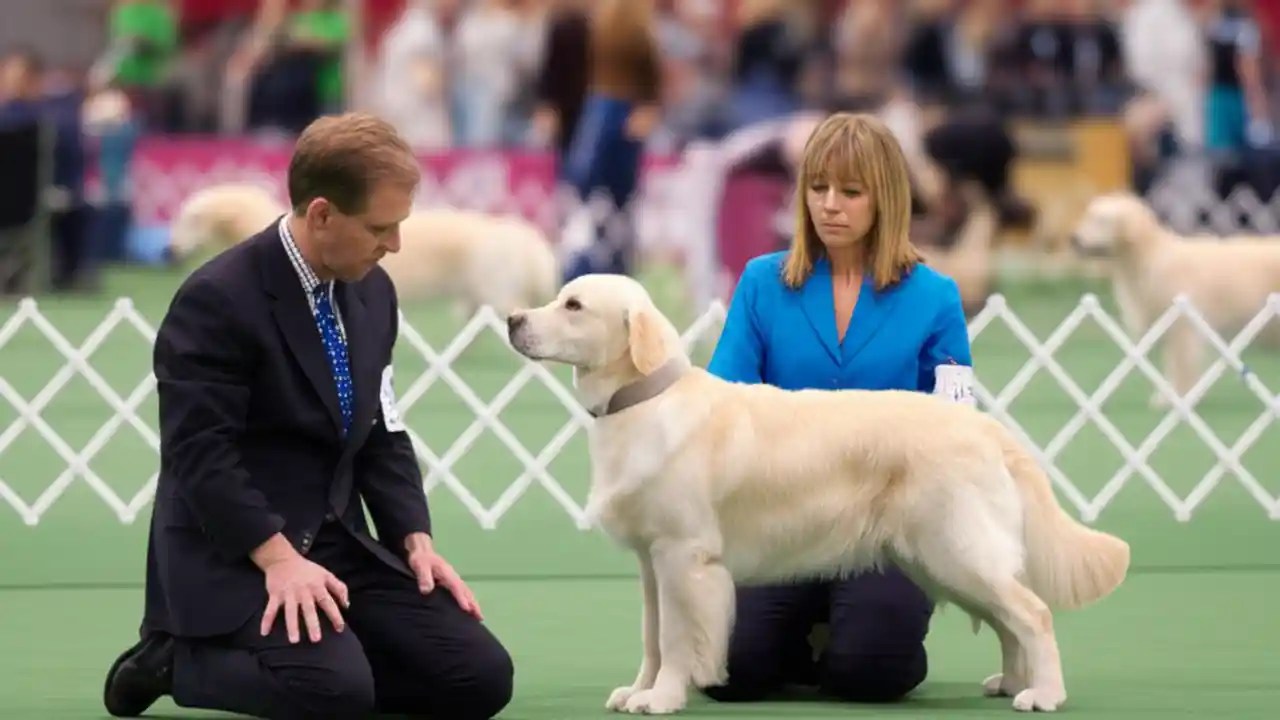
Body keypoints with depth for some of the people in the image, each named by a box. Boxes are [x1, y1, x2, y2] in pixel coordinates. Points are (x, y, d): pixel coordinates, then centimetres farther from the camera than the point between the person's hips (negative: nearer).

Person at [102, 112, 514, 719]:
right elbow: (201, 455, -20)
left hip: (339, 542, 7)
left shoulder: (372, 291, 9)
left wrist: (416, 542, 1)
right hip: (234, 556, -7)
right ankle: (178, 657, -4)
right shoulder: (218, 300, -16)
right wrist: (280, 559, -27)